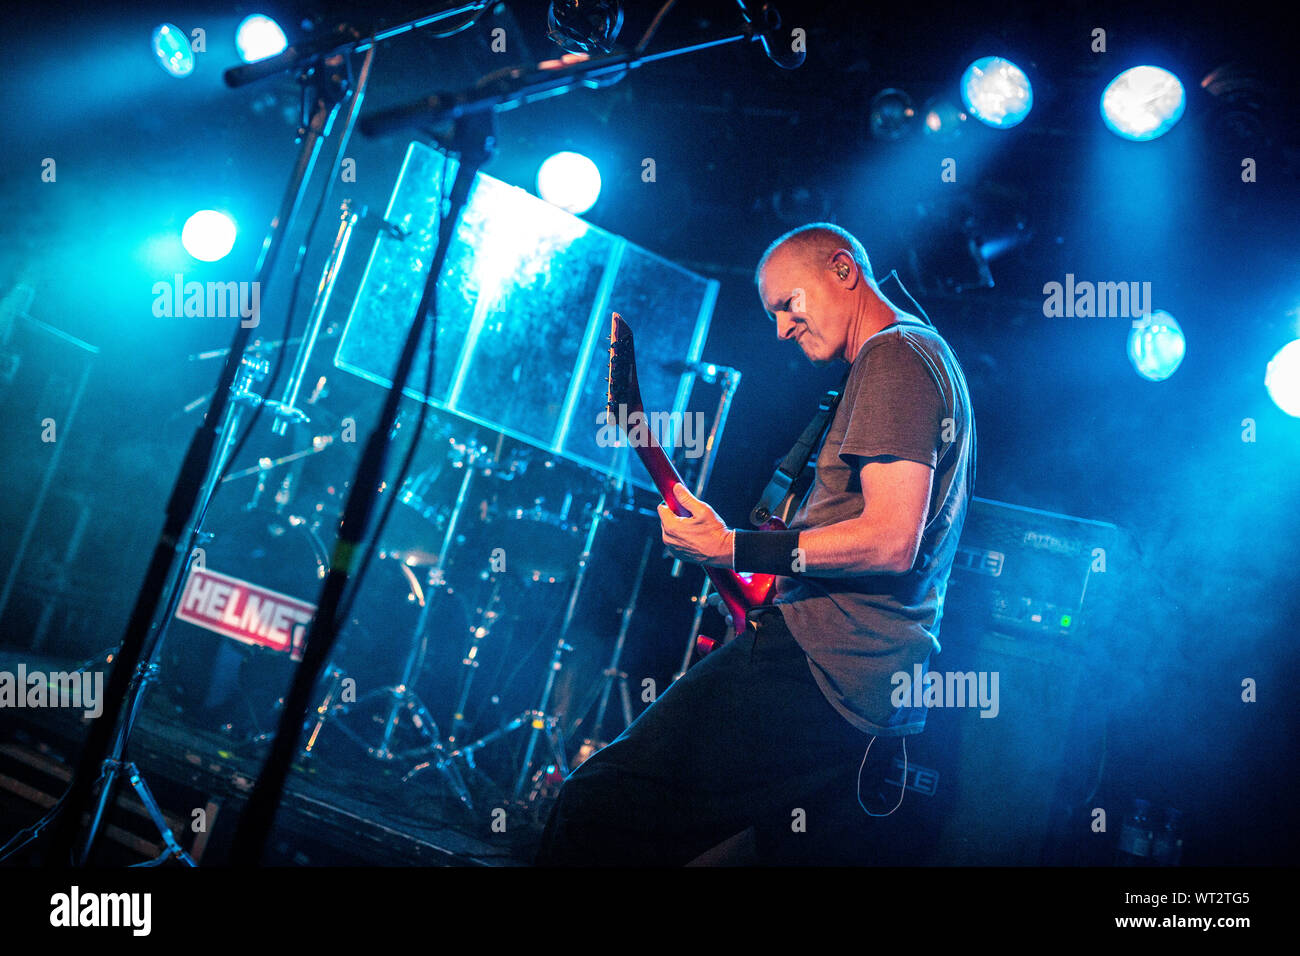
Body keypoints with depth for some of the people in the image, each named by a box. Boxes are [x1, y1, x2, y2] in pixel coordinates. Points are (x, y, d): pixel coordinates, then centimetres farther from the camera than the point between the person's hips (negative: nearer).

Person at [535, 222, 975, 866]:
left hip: (827, 666, -11)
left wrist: (734, 550, -17)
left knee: (595, 807, -14)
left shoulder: (894, 355, -8)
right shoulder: (931, 354, 25)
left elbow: (892, 541, -19)